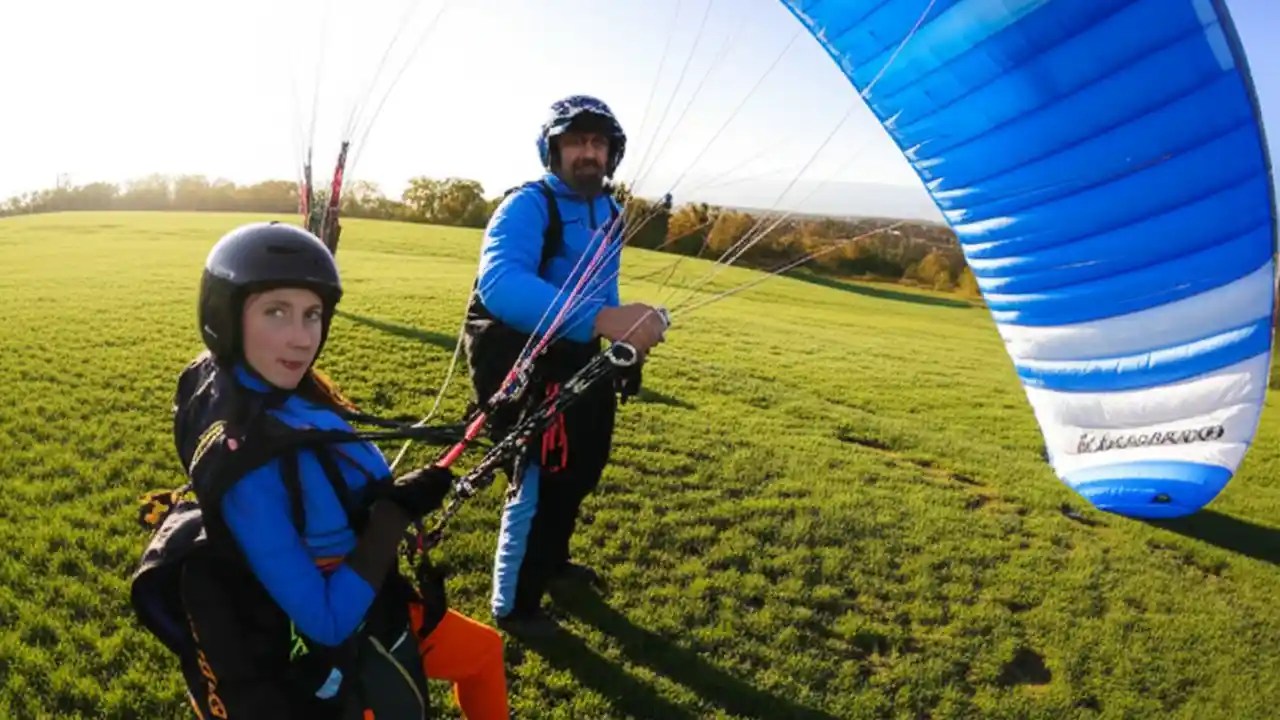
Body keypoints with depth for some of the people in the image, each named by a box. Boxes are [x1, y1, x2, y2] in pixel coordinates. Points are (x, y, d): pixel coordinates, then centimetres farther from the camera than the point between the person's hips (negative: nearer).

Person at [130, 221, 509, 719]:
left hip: (363, 611, 8)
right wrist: (398, 510, -27)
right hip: (337, 661, -8)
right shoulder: (245, 465, -33)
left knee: (485, 651, 26)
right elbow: (326, 622, -29)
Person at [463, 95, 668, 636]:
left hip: (580, 356, 8)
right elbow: (499, 283, -42)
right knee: (538, 481, -2)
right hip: (521, 361, -8)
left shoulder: (608, 210, 6)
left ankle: (550, 561, 45)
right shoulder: (528, 205, -21)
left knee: (581, 468, 19)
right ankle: (512, 605, 20)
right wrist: (602, 321, -53)